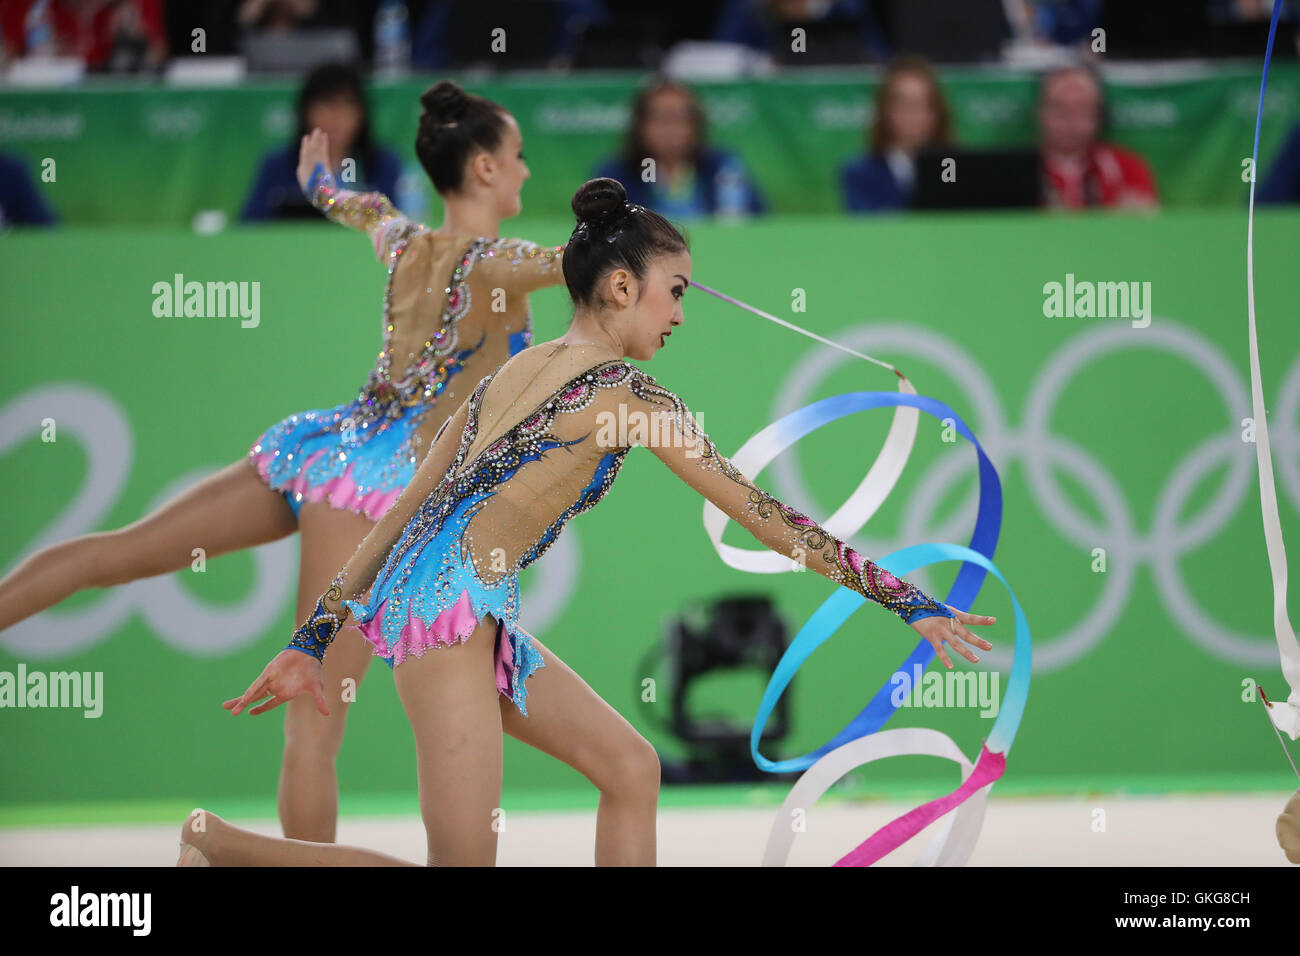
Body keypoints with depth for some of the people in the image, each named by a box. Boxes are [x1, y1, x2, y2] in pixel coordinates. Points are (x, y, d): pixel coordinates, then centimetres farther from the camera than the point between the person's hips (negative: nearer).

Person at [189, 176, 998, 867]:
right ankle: (221, 846, -7)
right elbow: (765, 515, -4)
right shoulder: (630, 397, -5)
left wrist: (315, 641, 19)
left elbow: (403, 510, 16)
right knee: (464, 862, -10)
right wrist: (908, 601, 0)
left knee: (629, 766, 12)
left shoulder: (517, 370, 17)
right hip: (450, 602, -10)